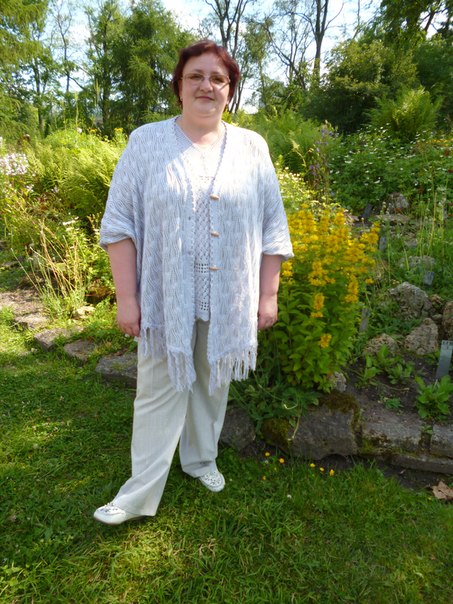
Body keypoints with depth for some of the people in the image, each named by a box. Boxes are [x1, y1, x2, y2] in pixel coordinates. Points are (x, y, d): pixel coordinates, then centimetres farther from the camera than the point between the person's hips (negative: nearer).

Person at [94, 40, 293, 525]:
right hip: (166, 300, -1)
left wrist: (268, 295, 1)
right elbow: (120, 224, -2)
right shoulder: (146, 142, 1)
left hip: (229, 302, 2)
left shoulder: (251, 148, 5)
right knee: (159, 392, 5)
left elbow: (272, 228, 5)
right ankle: (140, 494, 21)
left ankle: (200, 459, 39)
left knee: (212, 385, 16)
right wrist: (126, 298, -8)